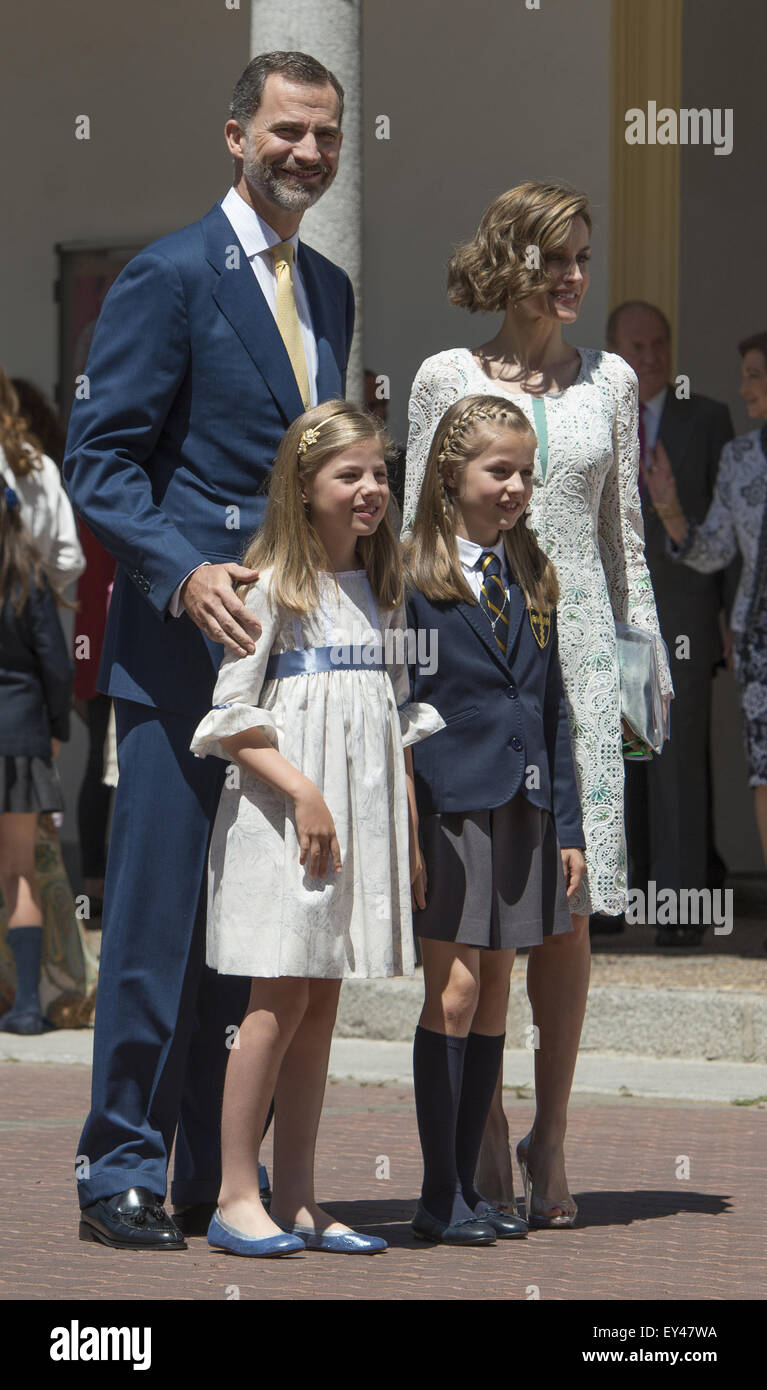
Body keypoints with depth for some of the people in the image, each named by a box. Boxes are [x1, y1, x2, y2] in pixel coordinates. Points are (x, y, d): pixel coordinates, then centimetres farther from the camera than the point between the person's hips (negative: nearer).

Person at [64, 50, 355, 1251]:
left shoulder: (329, 290, 16)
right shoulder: (170, 275, -6)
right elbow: (97, 460, -10)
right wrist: (185, 573, -23)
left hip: (291, 654, 7)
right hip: (183, 647, -7)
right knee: (159, 921, -5)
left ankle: (219, 1178, 15)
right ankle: (122, 1173, 3)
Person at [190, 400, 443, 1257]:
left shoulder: (382, 595, 15)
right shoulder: (270, 589, -5)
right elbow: (231, 719, -10)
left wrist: (411, 824, 10)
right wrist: (301, 791, -19)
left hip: (364, 824, 6)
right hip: (283, 824, -6)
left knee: (320, 1007, 8)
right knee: (279, 1002, -7)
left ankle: (296, 1200, 11)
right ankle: (236, 1198, -2)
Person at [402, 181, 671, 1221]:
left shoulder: (609, 382, 11)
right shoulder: (448, 380, 4)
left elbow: (624, 535, 15)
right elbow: (417, 531, 6)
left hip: (577, 648, 2)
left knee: (567, 906, 0)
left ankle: (551, 1133, 8)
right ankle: (486, 1133, 3)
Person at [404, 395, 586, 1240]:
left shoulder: (533, 580, 13)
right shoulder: (413, 577, -5)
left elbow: (552, 709, 15)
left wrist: (568, 824, 9)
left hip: (521, 810, 6)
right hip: (449, 809, -6)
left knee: (495, 999, 7)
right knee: (453, 992, -6)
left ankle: (468, 1189, 13)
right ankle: (440, 1199, 0)